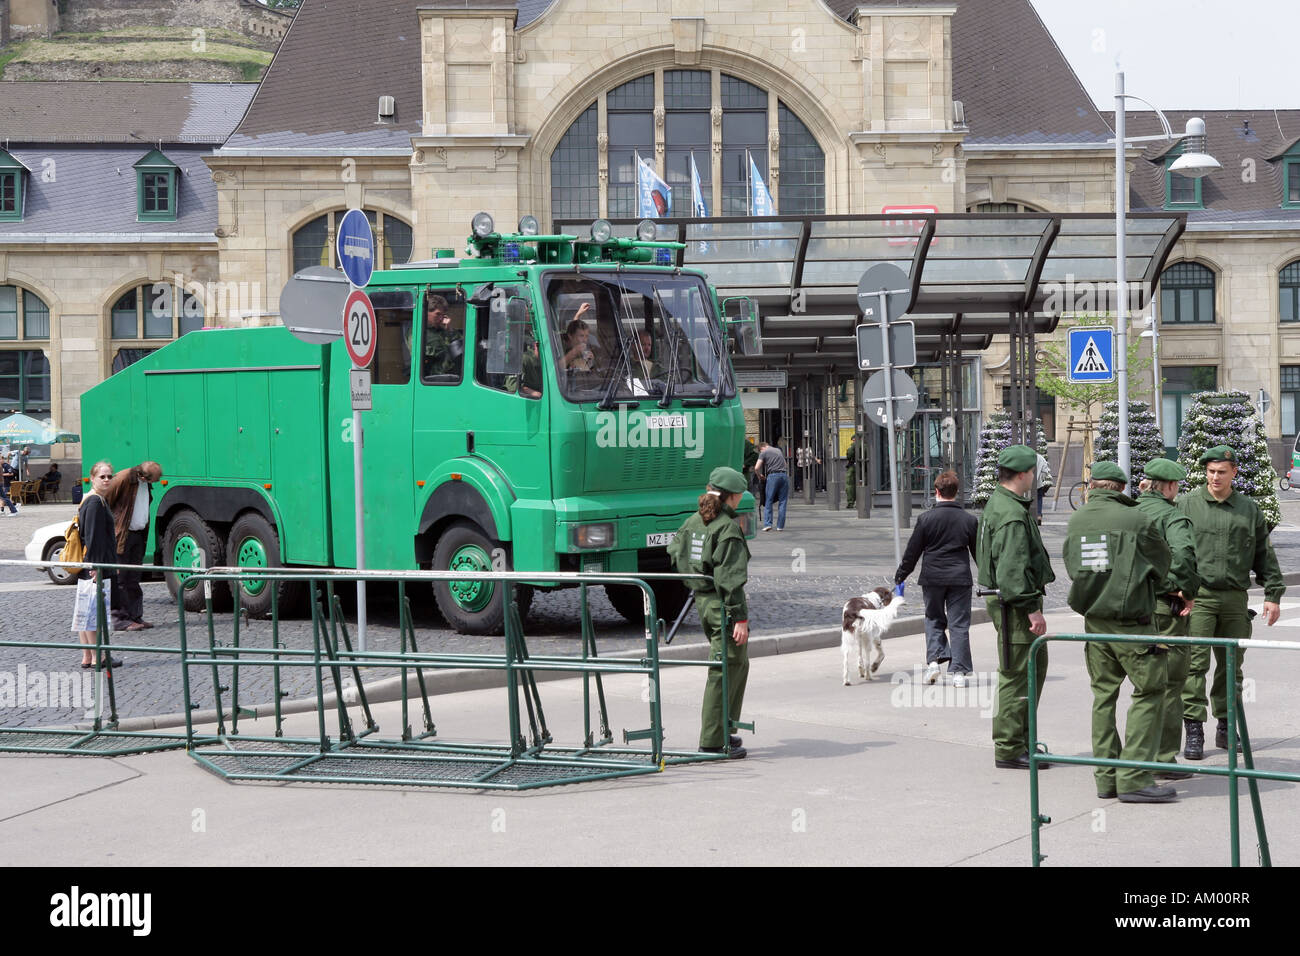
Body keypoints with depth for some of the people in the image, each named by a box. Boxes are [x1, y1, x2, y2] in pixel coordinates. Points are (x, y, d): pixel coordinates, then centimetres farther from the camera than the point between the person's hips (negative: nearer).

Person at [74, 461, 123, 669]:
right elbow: (92, 536, -20)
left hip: (89, 566, 11)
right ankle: (96, 657, -3)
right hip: (95, 566, -11)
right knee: (95, 610, -6)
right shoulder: (95, 502, -14)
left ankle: (87, 656, 15)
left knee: (86, 612, 11)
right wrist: (96, 566, -22)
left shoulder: (92, 501, 17)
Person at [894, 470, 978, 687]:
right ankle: (958, 671, -2)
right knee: (959, 624, 3)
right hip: (960, 578, 1)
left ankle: (934, 659, -2)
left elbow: (912, 551, -1)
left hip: (932, 577, -1)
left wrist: (900, 575, 12)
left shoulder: (926, 518, -6)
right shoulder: (969, 520, 0)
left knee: (934, 619, 16)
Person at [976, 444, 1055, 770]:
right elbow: (1013, 568, -26)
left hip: (1011, 599, 11)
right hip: (1013, 602, -11)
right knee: (1017, 673, -6)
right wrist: (1032, 608, -25)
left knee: (1036, 665, 18)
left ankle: (1022, 739, 24)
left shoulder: (997, 504, 15)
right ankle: (1008, 749, -1)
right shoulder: (1012, 515, -20)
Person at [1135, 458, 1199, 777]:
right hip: (1164, 607, -7)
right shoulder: (1171, 516, -12)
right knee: (1168, 685, 0)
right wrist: (1188, 590, -18)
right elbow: (1183, 553, -30)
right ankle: (1163, 760, 2)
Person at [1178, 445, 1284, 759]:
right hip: (1197, 597, -3)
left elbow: (1264, 555, 16)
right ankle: (1194, 732, -7)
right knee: (1194, 664, -9)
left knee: (1231, 667, 9)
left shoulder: (1250, 510, 12)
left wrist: (1272, 595, 10)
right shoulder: (1187, 505, 3)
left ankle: (1226, 727, 20)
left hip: (1235, 600, 3)